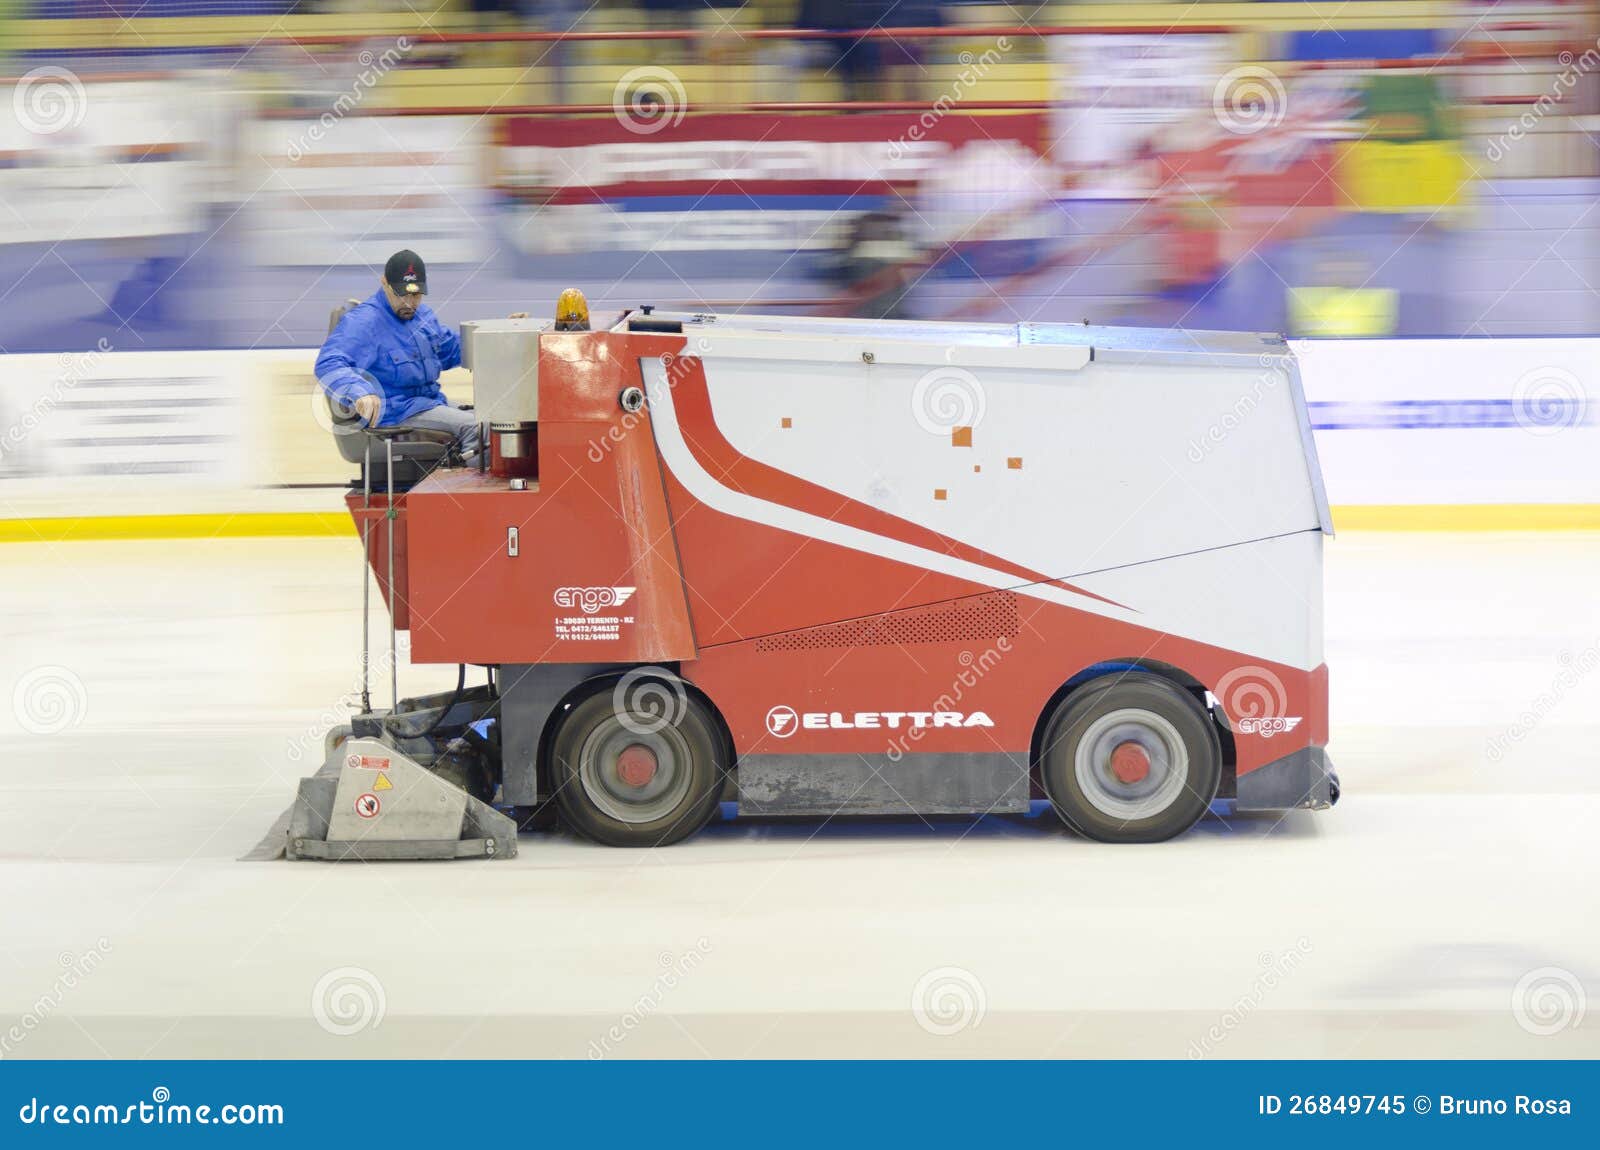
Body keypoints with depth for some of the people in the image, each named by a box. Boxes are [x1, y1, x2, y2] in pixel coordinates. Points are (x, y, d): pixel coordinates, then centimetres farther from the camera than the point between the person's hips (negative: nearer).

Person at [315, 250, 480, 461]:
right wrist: (360, 393, -47)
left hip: (431, 402, 10)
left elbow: (450, 349, 32)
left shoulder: (422, 314, 16)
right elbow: (328, 363, -28)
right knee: (472, 426, -25)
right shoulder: (364, 322, -15)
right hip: (393, 411, -10)